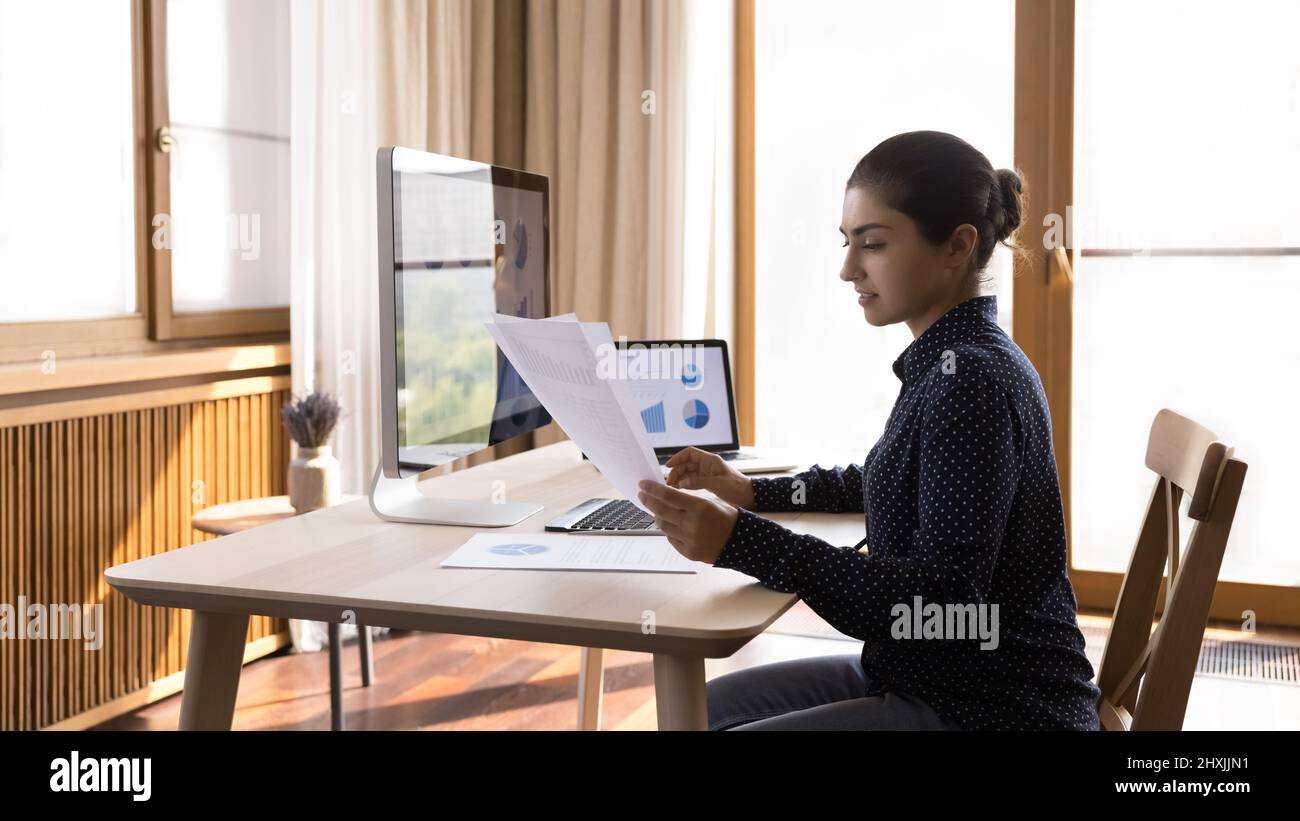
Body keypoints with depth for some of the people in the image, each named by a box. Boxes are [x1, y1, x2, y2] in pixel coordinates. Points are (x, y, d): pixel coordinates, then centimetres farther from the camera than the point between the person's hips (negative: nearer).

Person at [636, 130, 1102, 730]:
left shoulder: (972, 380, -22)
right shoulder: (952, 363, 8)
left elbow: (941, 600, -27)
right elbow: (886, 483, 26)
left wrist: (742, 543, -31)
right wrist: (752, 492, 15)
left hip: (994, 706, -9)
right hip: (928, 676, 10)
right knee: (706, 706, 13)